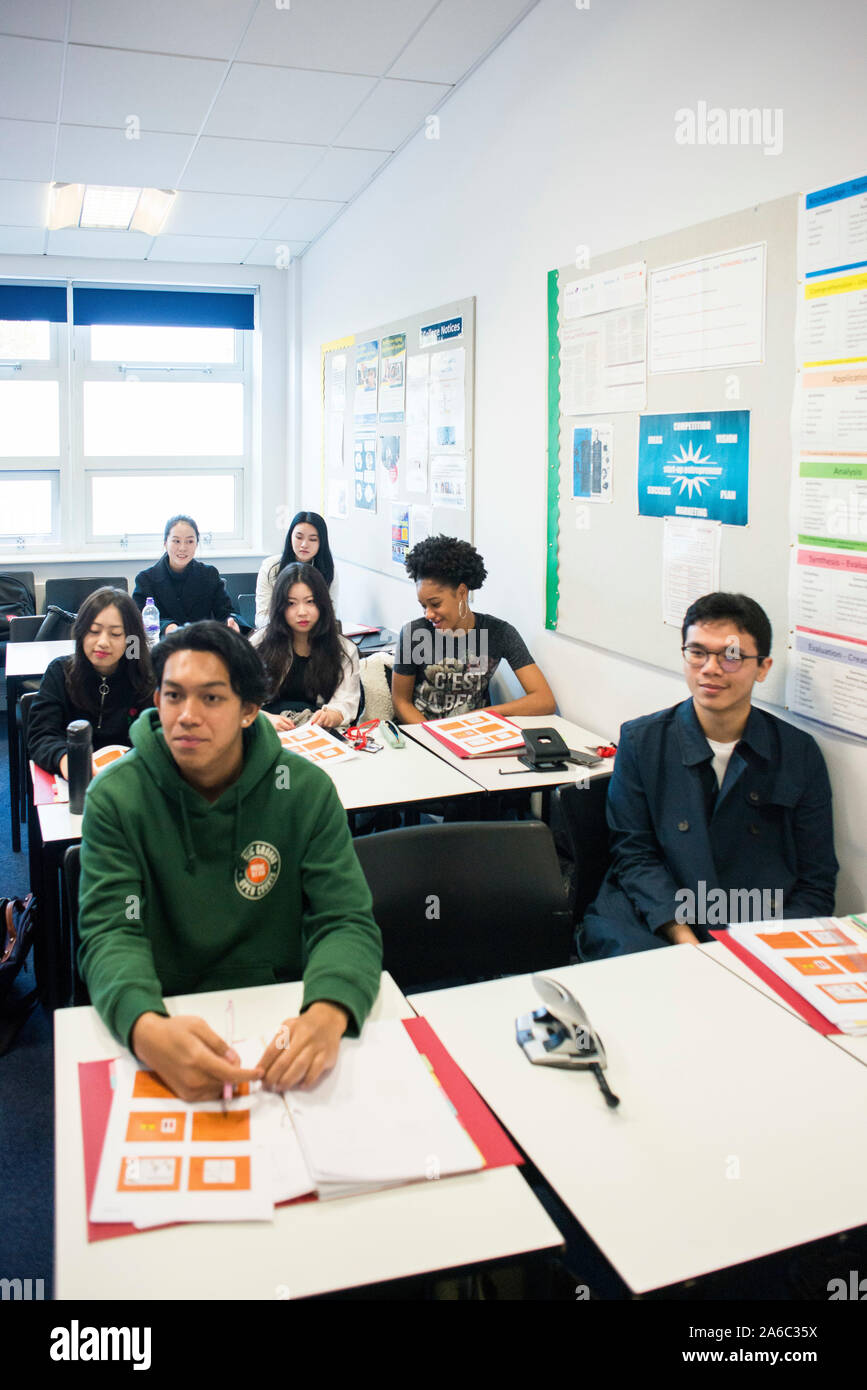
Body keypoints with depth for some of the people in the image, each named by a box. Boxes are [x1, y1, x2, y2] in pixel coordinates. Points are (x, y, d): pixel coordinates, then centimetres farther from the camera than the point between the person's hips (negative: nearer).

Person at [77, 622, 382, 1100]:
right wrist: (146, 1029, -38)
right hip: (165, 1016, -1)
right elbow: (111, 933, -14)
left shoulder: (305, 790, -6)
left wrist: (327, 1015, -35)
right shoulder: (115, 797, -7)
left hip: (280, 1014, 2)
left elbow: (347, 922, -11)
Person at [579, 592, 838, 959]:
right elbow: (634, 854, 1)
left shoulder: (800, 753, 7)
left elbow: (816, 882, 8)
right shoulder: (640, 741, 6)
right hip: (651, 922, 0)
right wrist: (684, 939, -15)